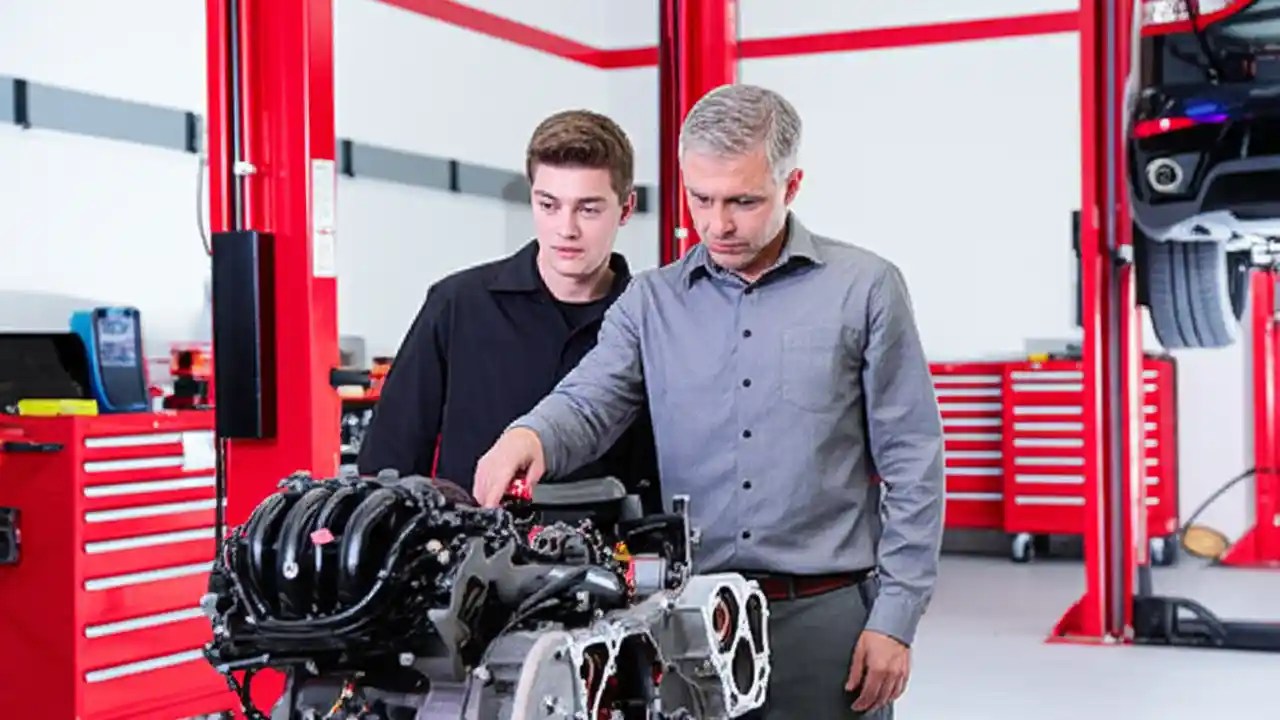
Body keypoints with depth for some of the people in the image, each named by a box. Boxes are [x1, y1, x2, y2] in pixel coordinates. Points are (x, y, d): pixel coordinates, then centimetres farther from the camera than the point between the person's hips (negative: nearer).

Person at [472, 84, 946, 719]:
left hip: (826, 617, -2)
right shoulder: (651, 302, 8)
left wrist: (895, 618, -4)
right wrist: (530, 435, -29)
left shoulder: (865, 288, 1)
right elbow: (588, 404, -5)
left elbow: (911, 466, 0)